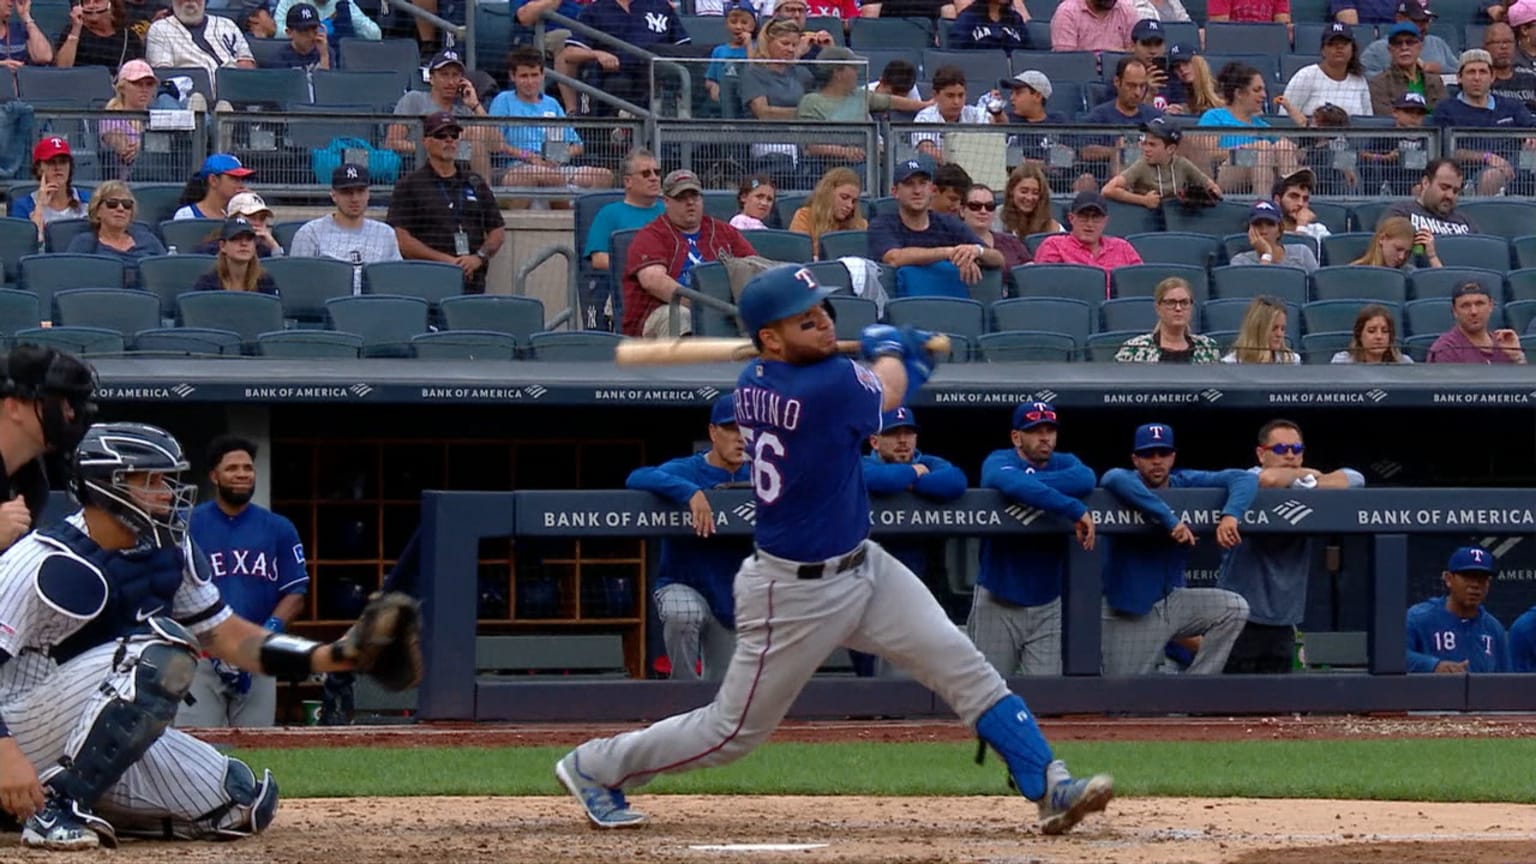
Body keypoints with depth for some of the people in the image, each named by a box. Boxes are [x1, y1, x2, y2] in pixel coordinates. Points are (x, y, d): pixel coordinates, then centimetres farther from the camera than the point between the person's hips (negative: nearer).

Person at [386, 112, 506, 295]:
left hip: (473, 284, 4)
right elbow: (400, 239, -4)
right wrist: (444, 259, -11)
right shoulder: (409, 185, 6)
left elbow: (498, 232, 19)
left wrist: (479, 257, -2)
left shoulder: (476, 184, 19)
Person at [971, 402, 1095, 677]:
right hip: (997, 602, -4)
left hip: (1047, 605, 4)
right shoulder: (999, 461, -5)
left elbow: (1086, 479, -16)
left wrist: (1025, 485, -20)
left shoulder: (1064, 463, 9)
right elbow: (1013, 483, -30)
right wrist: (1075, 510, -36)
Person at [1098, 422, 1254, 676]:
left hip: (1172, 600, 4)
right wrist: (1171, 519, -43)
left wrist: (1230, 516, -32)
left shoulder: (1186, 483, 0)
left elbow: (1243, 479, -9)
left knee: (1234, 608, -15)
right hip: (1129, 613, -4)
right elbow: (1116, 481, -39)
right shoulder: (1126, 478, -12)